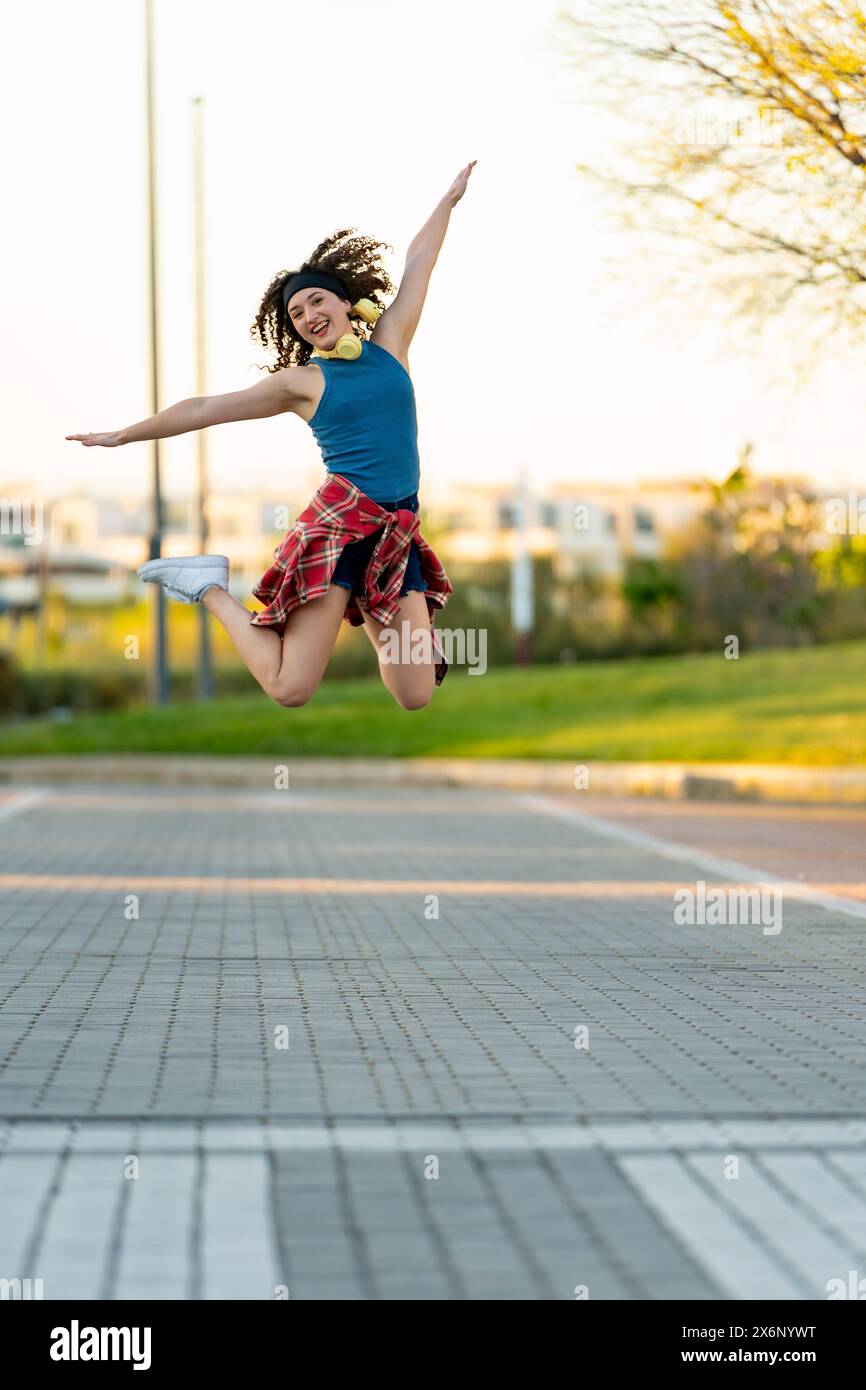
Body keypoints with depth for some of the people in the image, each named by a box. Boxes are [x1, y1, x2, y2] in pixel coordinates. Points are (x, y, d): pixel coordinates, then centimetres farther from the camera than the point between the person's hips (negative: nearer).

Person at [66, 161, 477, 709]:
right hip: (340, 520, -4)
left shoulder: (389, 343, 13)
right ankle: (211, 586, 10)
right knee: (289, 688, -14)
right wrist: (123, 435, 15)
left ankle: (371, 618, 30)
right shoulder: (301, 381, 6)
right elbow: (206, 408, 10)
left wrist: (451, 198, 30)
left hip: (397, 532, 4)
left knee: (417, 696, -2)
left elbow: (419, 263, 22)